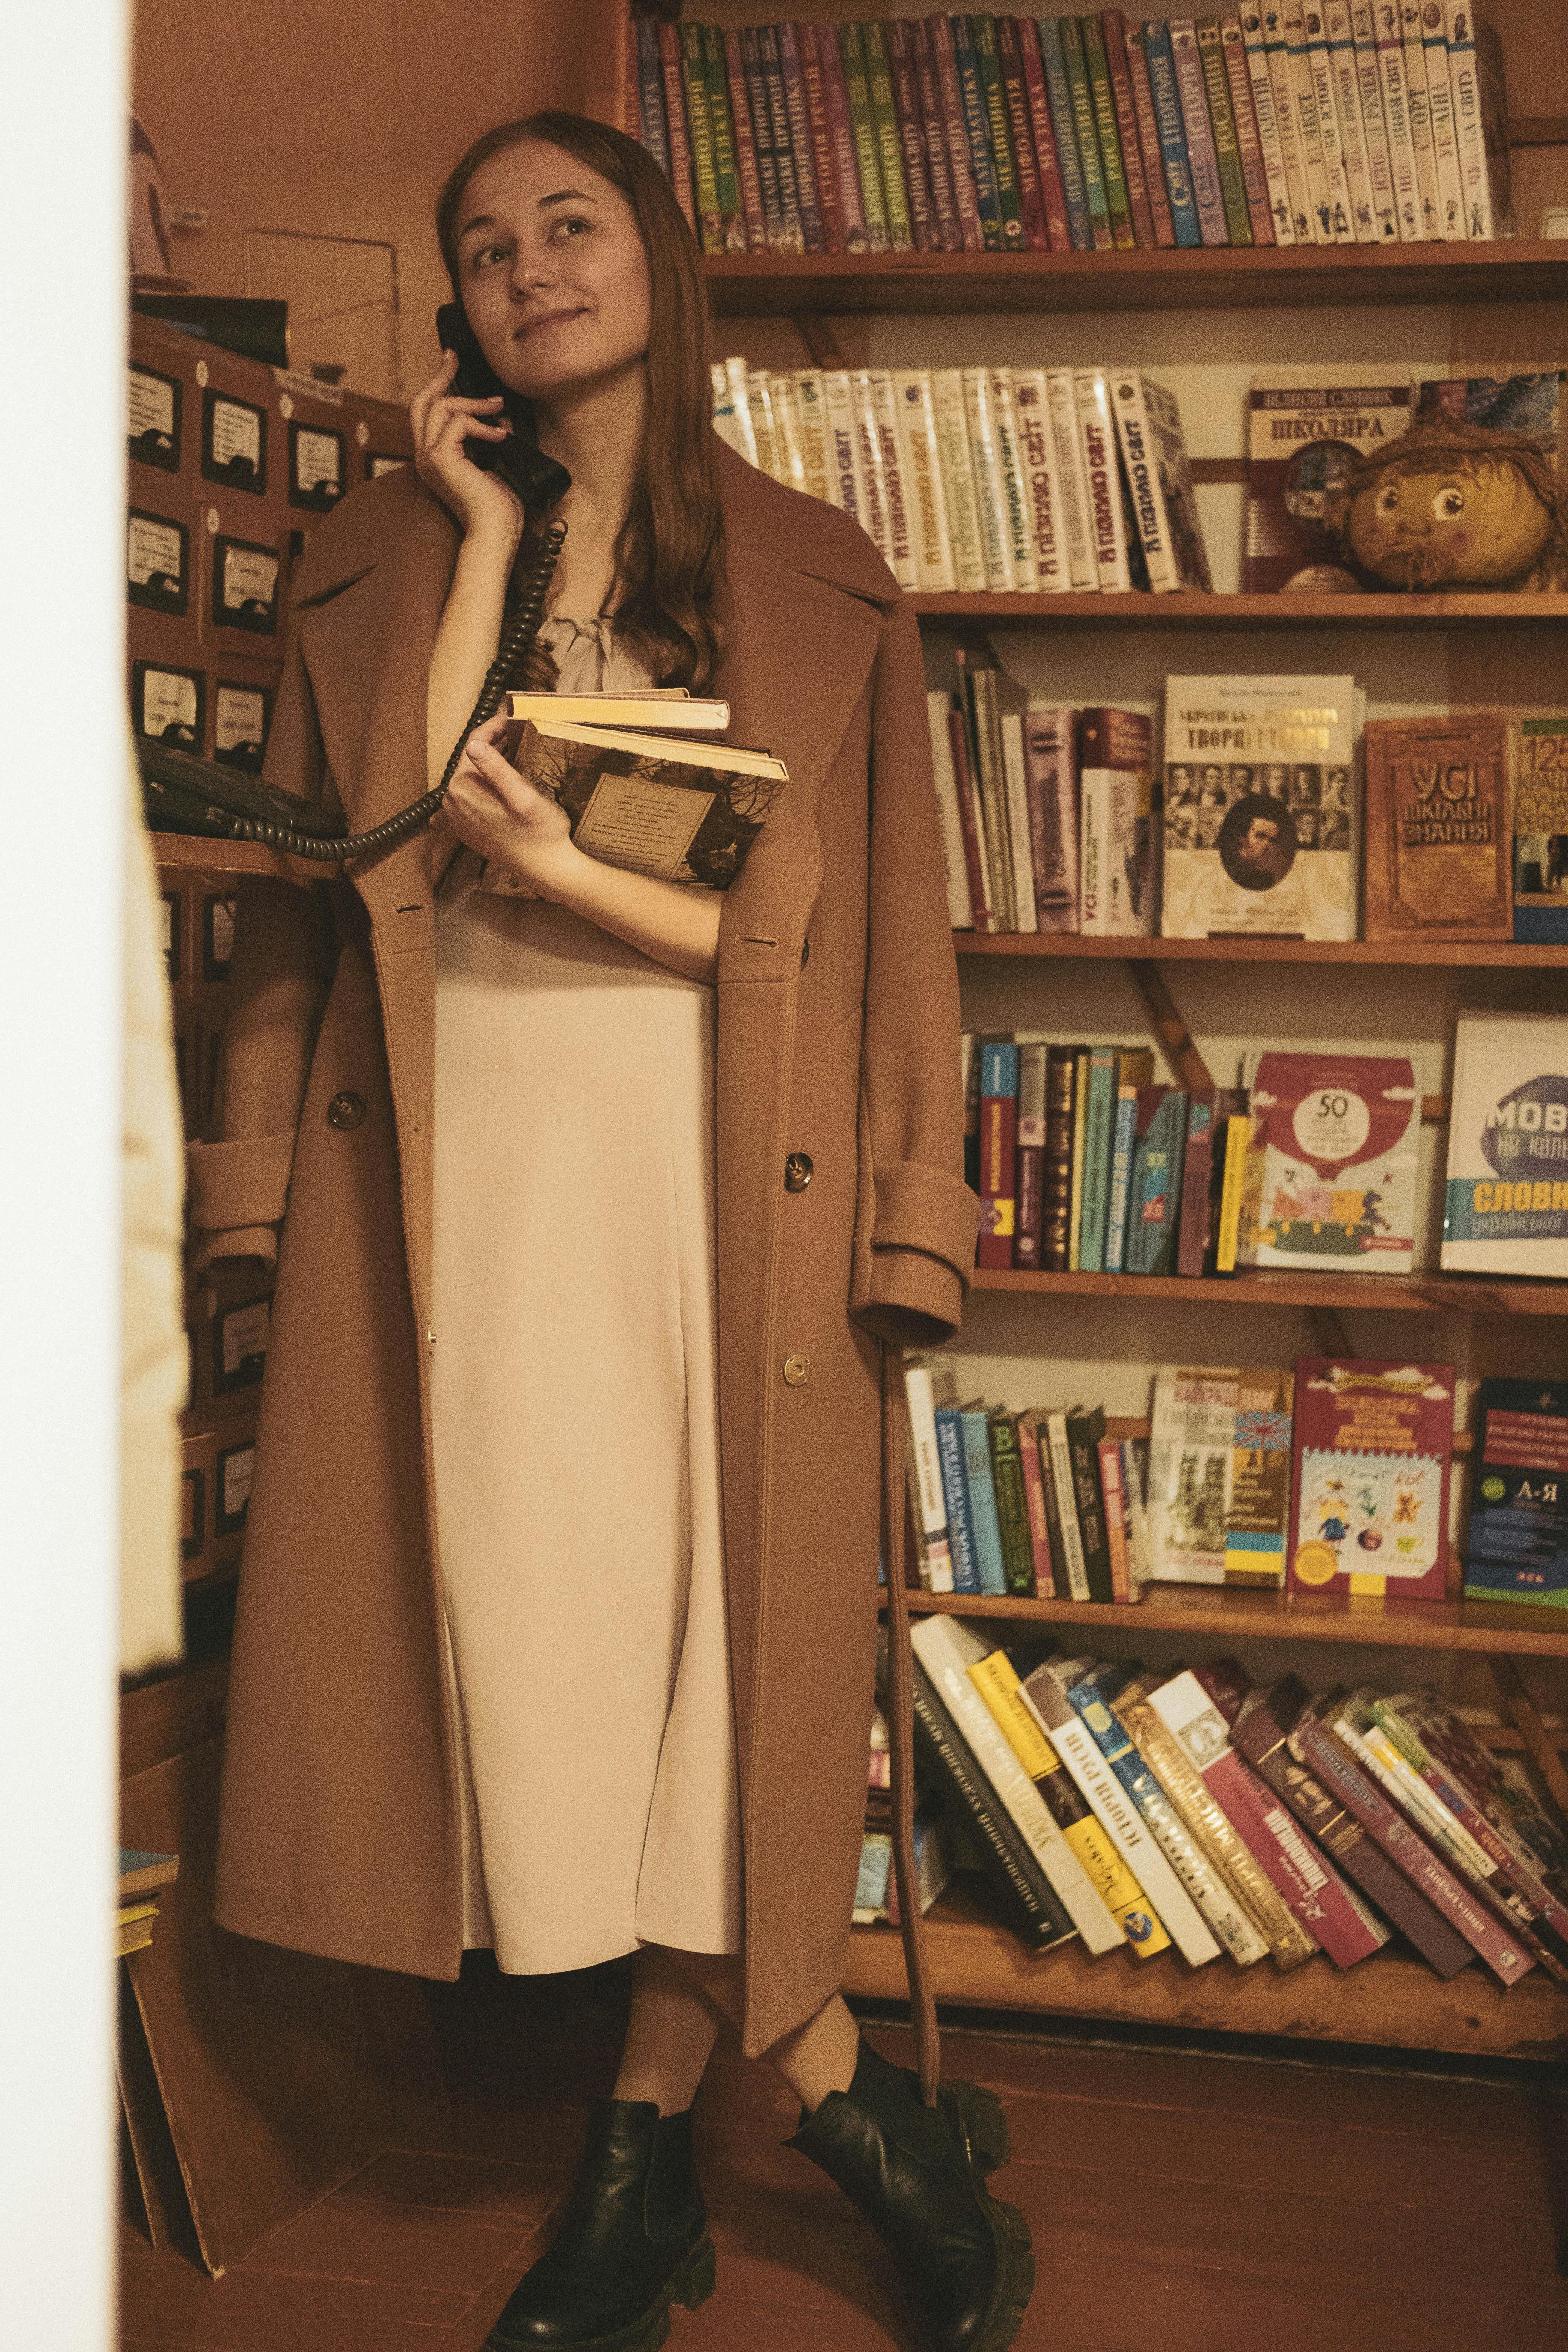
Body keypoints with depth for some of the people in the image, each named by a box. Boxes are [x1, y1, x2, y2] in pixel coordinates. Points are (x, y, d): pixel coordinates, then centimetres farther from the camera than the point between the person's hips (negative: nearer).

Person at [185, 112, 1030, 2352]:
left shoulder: (823, 580, 9)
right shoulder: (377, 554, 12)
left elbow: (877, 930, 5)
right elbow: (367, 843, -2)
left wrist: (581, 879, -9)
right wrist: (490, 545, -1)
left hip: (722, 1177, -1)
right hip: (457, 1176, 1)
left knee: (712, 1631, -2)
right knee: (524, 1625, -1)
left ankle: (651, 2137, 18)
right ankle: (838, 2092, 15)